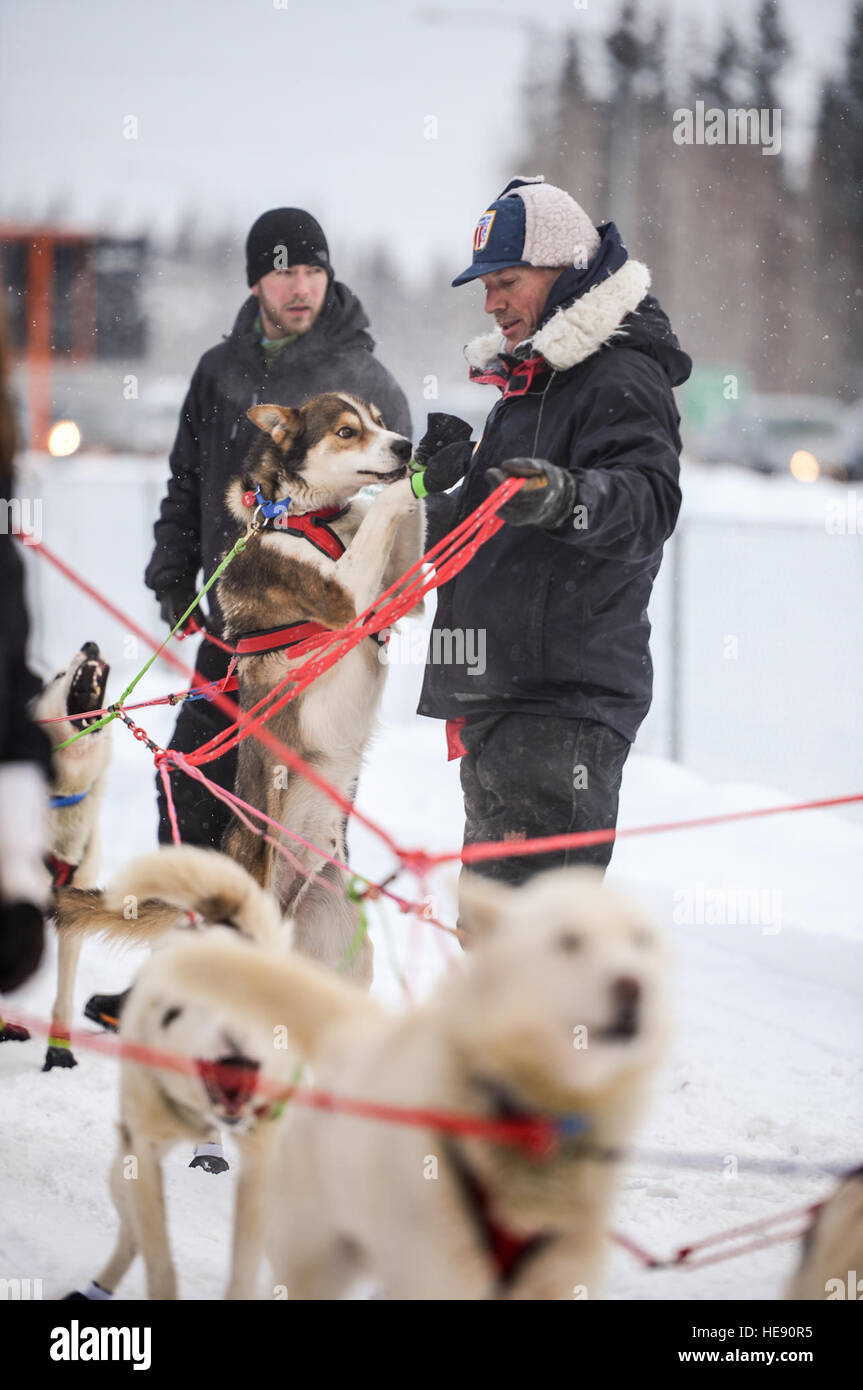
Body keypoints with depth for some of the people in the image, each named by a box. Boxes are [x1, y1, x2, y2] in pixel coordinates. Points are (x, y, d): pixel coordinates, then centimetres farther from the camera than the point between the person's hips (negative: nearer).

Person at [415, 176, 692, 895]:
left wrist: (565, 497, -46)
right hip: (498, 696, 10)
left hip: (566, 698, -10)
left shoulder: (623, 380, -9)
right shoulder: (525, 381, 22)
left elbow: (649, 501, -28)